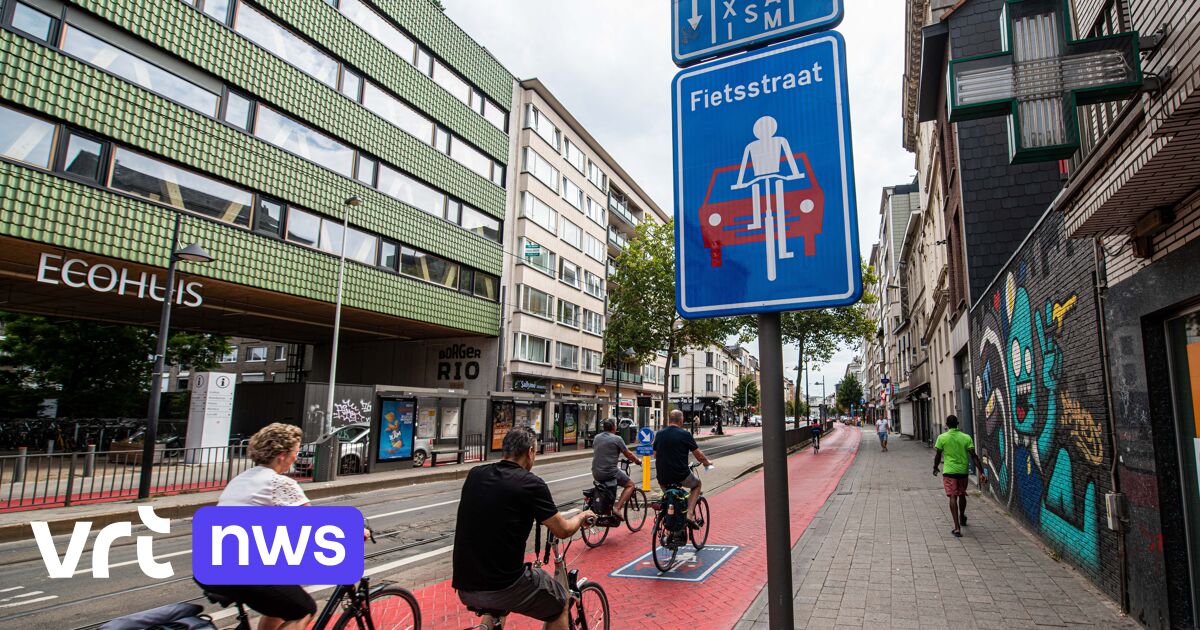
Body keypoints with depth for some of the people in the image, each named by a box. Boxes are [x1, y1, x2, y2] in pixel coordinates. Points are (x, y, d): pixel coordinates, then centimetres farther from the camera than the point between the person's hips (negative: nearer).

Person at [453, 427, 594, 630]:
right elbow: (563, 530, -2)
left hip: (464, 587, 6)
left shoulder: (474, 474, 4)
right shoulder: (531, 483, -11)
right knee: (559, 603, 20)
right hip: (503, 587, -6)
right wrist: (582, 516, 19)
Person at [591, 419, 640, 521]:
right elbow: (628, 454, -1)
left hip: (596, 474, 6)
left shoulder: (597, 437, 11)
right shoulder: (617, 439, -7)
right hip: (610, 472, -6)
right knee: (630, 485, 10)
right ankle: (617, 508, -6)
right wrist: (638, 461, 19)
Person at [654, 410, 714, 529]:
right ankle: (689, 515, 10)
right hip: (681, 476, -4)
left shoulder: (659, 434, 4)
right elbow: (699, 456, -1)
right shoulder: (685, 434, -8)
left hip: (662, 479, 4)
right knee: (697, 484, 25)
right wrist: (707, 462, 20)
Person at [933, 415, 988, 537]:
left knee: (953, 497, -2)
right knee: (962, 495, 22)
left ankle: (957, 527, -10)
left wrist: (935, 467, 17)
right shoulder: (966, 437, -2)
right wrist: (982, 472, -7)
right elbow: (973, 456, -8)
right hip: (963, 471, 3)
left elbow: (938, 455, 0)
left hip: (949, 471, -3)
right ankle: (962, 518, 45)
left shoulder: (942, 438, -6)